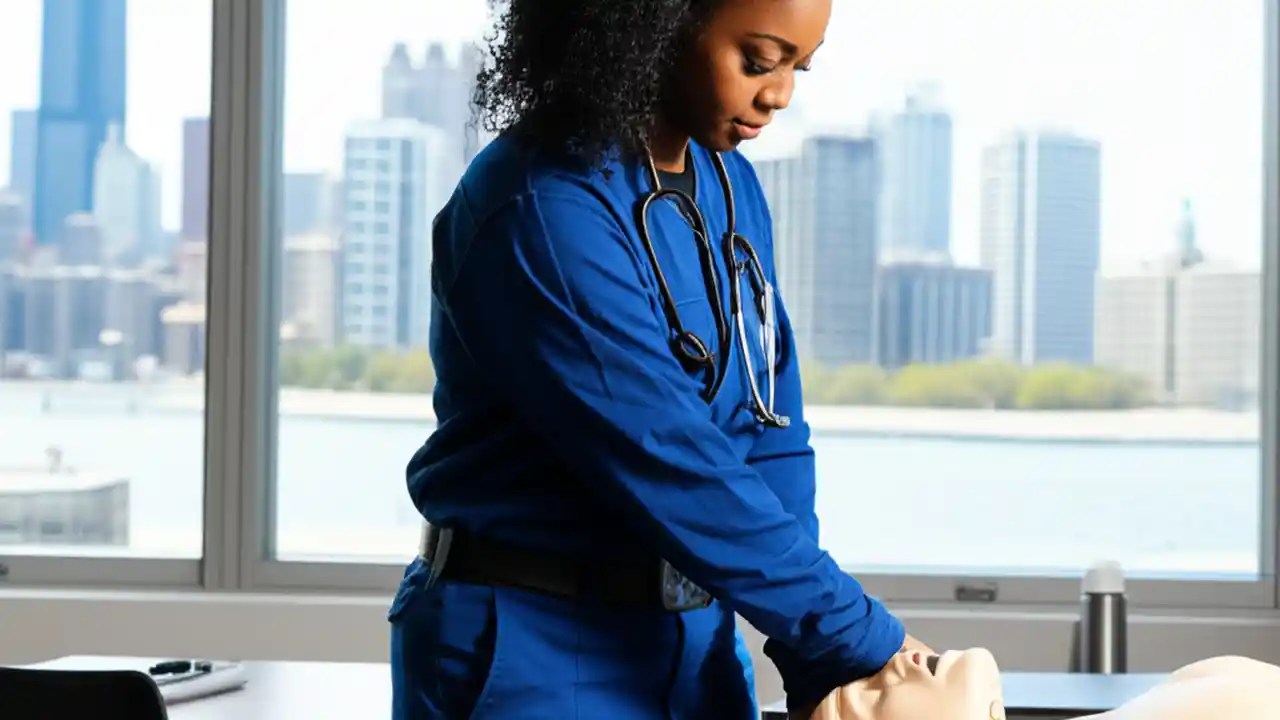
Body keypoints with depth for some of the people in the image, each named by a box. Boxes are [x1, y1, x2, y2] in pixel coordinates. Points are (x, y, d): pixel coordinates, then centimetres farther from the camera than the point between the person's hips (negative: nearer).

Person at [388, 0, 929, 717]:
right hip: (537, 652, -7)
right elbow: (669, 468, -24)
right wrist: (866, 642, -21)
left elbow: (771, 438, 0)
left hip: (696, 639, 7)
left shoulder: (732, 186, 3)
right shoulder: (542, 210, -21)